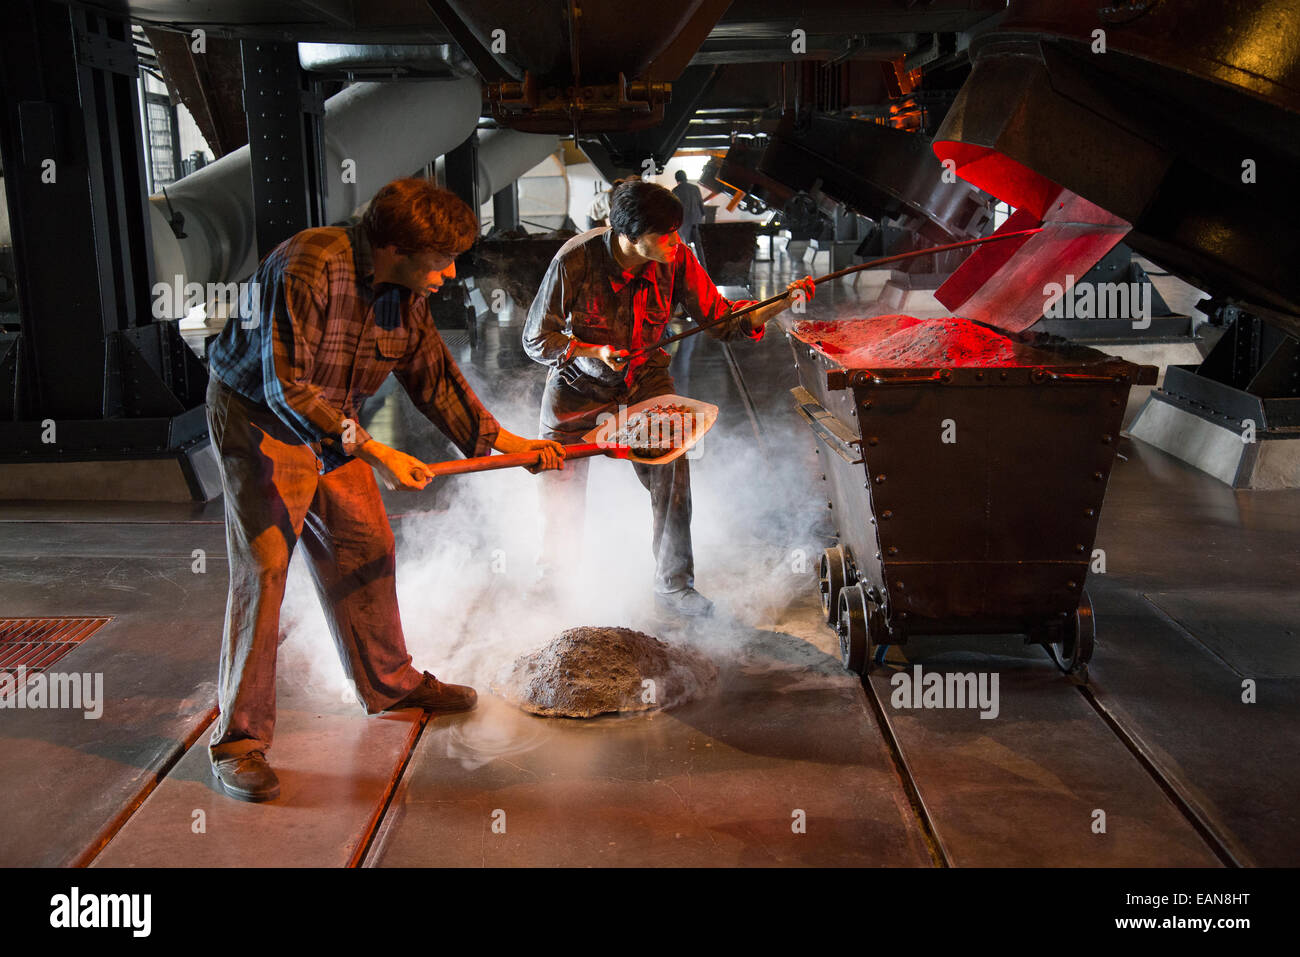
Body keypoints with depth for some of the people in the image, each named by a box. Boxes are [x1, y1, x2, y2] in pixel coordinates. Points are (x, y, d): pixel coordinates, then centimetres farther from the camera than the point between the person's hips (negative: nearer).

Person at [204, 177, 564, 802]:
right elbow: (286, 387, -34)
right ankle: (239, 738, -2)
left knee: (366, 550, 12)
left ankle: (390, 683, 31)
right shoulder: (307, 269, -31)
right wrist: (374, 453, -39)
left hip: (334, 425, 8)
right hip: (258, 421, -7)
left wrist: (503, 440, 4)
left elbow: (434, 376, 7)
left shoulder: (407, 293, -5)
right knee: (263, 567, -12)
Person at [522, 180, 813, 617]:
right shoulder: (575, 259, -25)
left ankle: (673, 584, 0)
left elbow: (721, 318, -14)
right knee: (562, 485, 2)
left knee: (671, 467, -17)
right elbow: (536, 339, -17)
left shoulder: (676, 260, -17)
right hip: (578, 384, -1)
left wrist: (780, 303, -29)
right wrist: (594, 352, -31)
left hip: (644, 381, 2)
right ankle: (551, 572, 33)